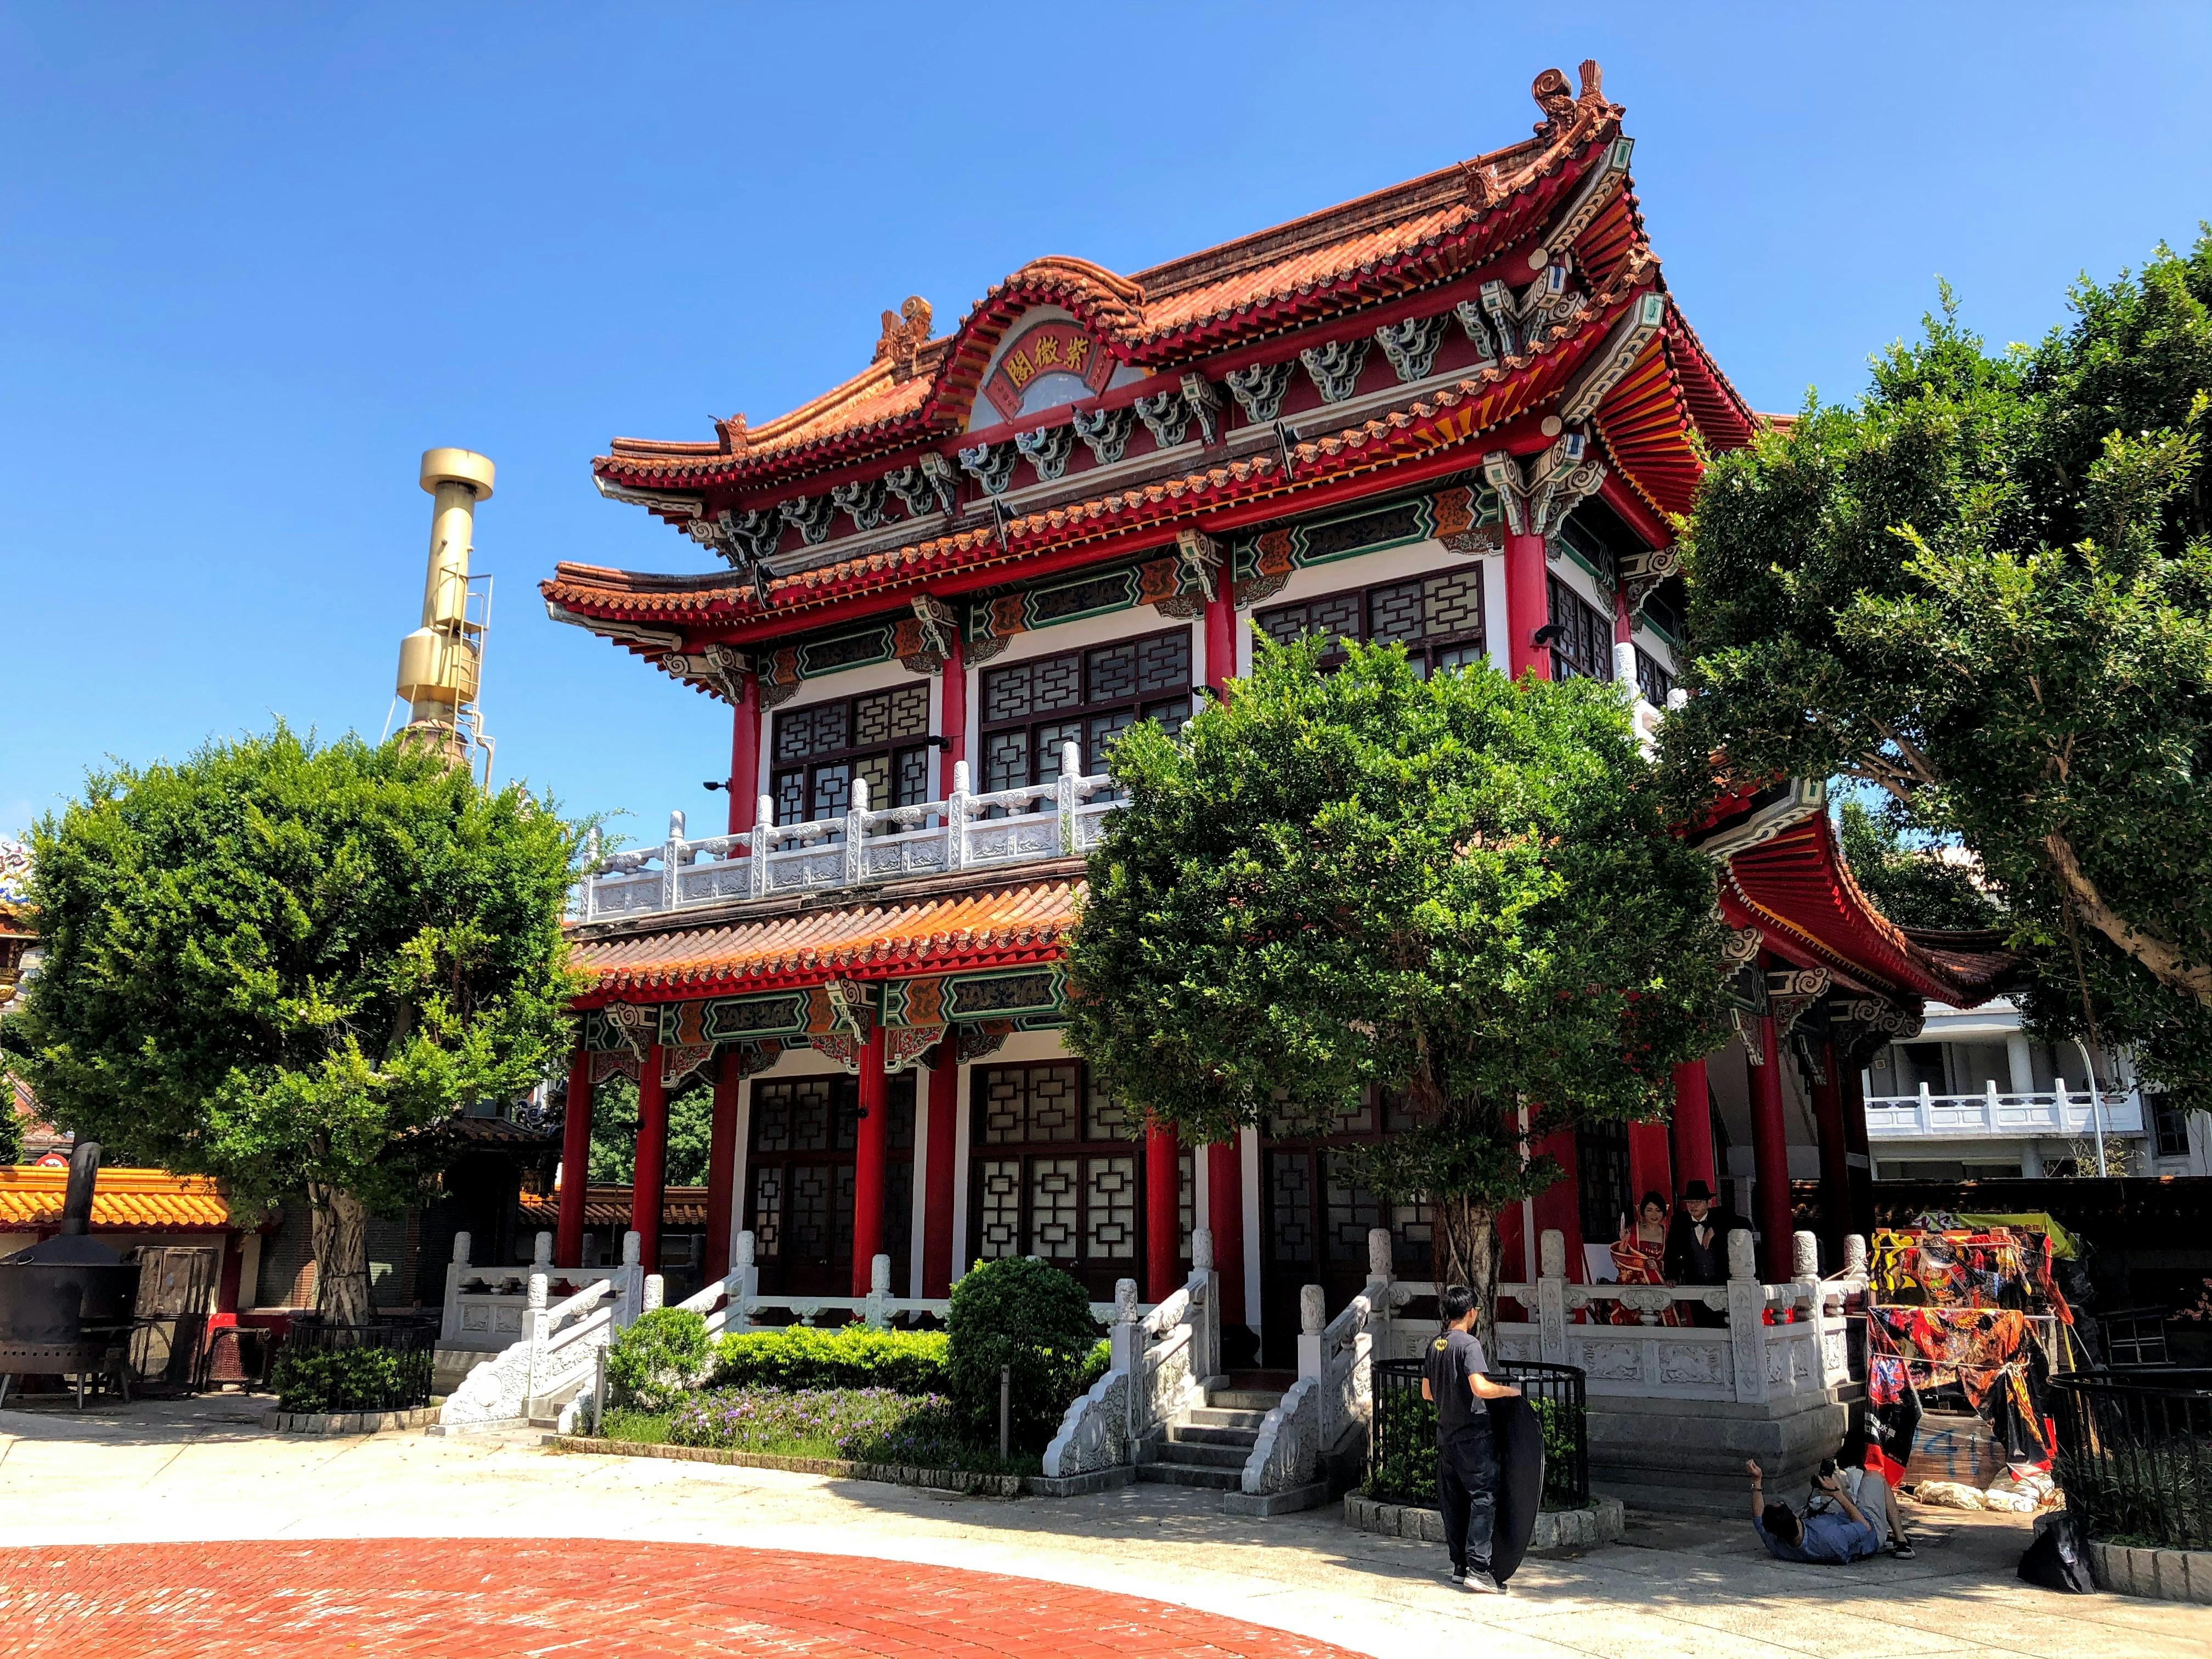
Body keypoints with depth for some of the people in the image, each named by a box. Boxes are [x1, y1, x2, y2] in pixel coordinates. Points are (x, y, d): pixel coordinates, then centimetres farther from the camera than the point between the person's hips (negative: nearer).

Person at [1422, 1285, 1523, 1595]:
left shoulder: (1435, 1345, 9)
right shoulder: (1468, 1344, -15)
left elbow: (1427, 1392, 15)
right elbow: (1481, 1388, -27)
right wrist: (1507, 1391, -10)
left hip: (1446, 1435, 8)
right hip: (1472, 1434, -8)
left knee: (1453, 1501, 12)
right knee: (1483, 1497, -5)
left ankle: (1459, 1565, 17)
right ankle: (1477, 1569, -11)